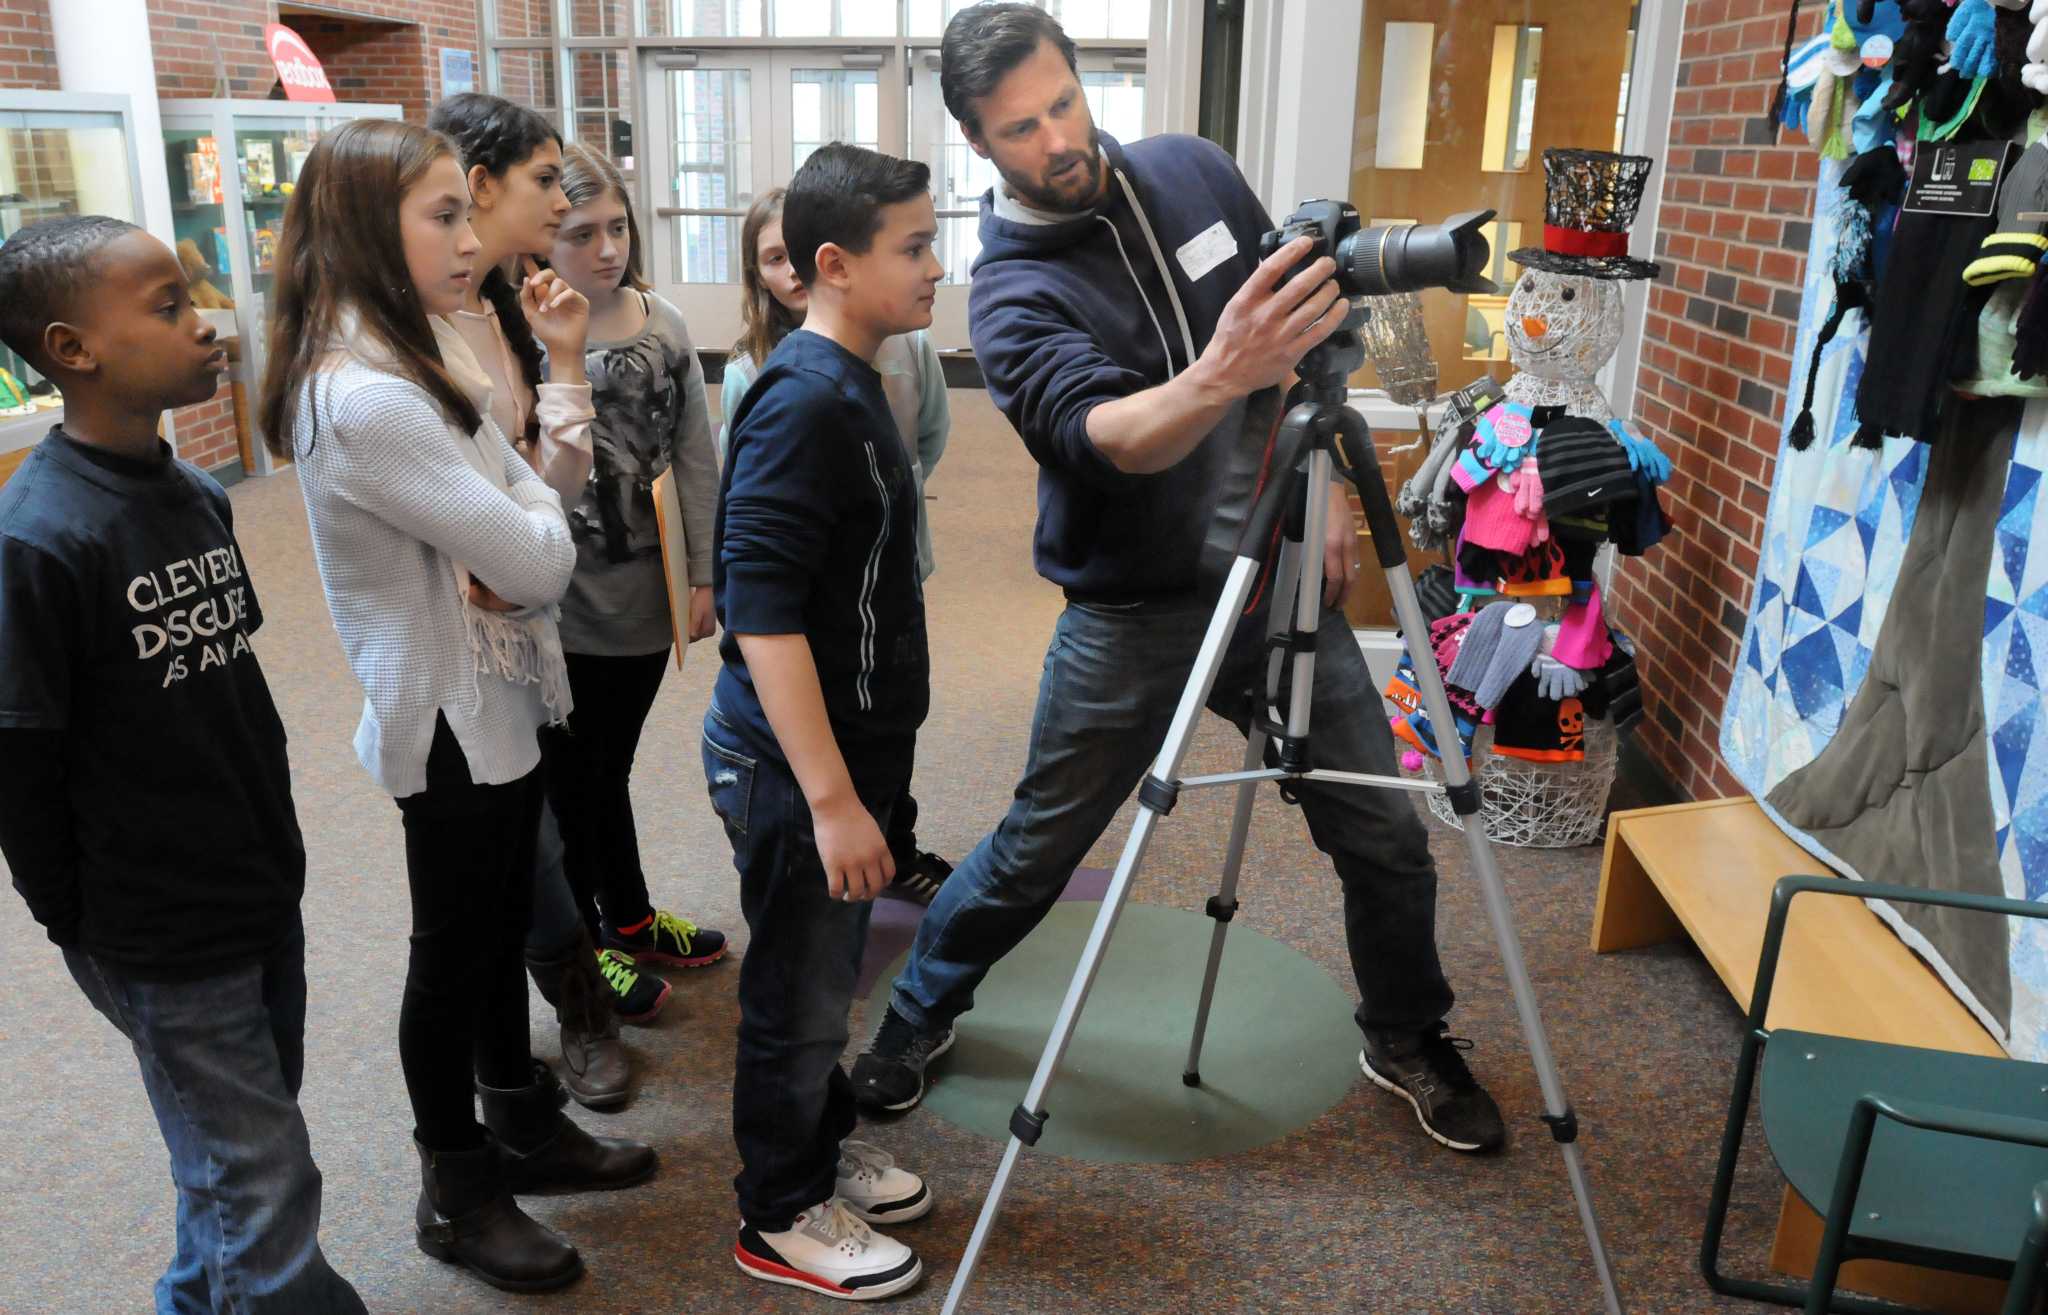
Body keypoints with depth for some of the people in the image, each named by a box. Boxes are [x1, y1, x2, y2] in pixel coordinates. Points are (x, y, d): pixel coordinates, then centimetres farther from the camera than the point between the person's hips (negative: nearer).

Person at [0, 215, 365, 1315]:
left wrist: (269, 837, 13)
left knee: (238, 1139, 23)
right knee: (262, 1188, 4)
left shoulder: (196, 493, 2)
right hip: (164, 934, -7)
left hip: (260, 888, 7)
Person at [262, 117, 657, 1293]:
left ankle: (522, 1126, 40)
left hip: (500, 700, 9)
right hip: (451, 720, -9)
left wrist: (513, 542, -16)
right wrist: (531, 535, -4)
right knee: (454, 951, 8)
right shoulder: (364, 400, -25)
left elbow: (540, 527, 6)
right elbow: (537, 559, -25)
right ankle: (456, 1194, 27)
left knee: (500, 927, 21)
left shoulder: (418, 359, 7)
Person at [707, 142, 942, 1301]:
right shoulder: (804, 401, -21)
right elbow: (761, 611, -26)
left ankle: (823, 1147, 41)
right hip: (797, 766, -9)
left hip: (851, 744, 9)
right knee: (798, 995, 8)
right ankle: (782, 1218, 26)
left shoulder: (854, 383, 8)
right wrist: (831, 797, -26)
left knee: (830, 977, 22)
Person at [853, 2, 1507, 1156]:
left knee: (1387, 837, 8)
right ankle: (918, 1014, 34)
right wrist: (1218, 378, -52)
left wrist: (1326, 487, 4)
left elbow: (1300, 335, 12)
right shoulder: (1012, 294, -14)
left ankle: (1411, 1039, 35)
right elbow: (1108, 435, -33)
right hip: (1132, 615, -4)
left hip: (1281, 580, 4)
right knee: (1035, 853, 6)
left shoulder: (1193, 172, 0)